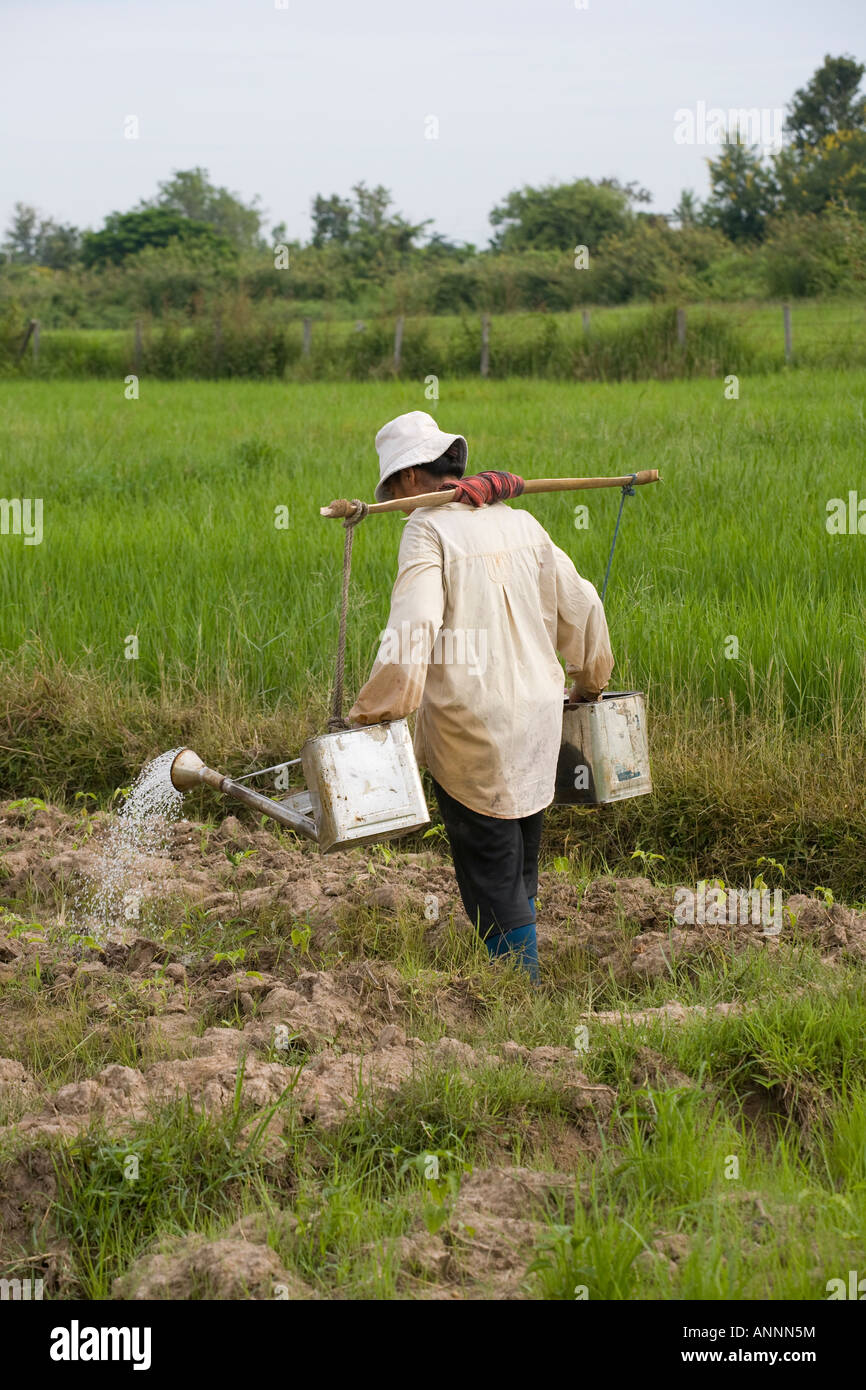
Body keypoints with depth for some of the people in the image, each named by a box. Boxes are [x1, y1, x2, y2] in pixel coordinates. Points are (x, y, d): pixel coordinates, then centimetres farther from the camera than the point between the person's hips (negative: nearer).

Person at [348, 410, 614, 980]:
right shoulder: (520, 522, 9)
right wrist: (590, 682, 32)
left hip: (472, 729, -7)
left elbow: (411, 630, -22)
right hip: (536, 719, 7)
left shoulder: (429, 530, -10)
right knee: (520, 870, 19)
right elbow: (579, 606, 16)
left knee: (490, 875, 2)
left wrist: (376, 712, -17)